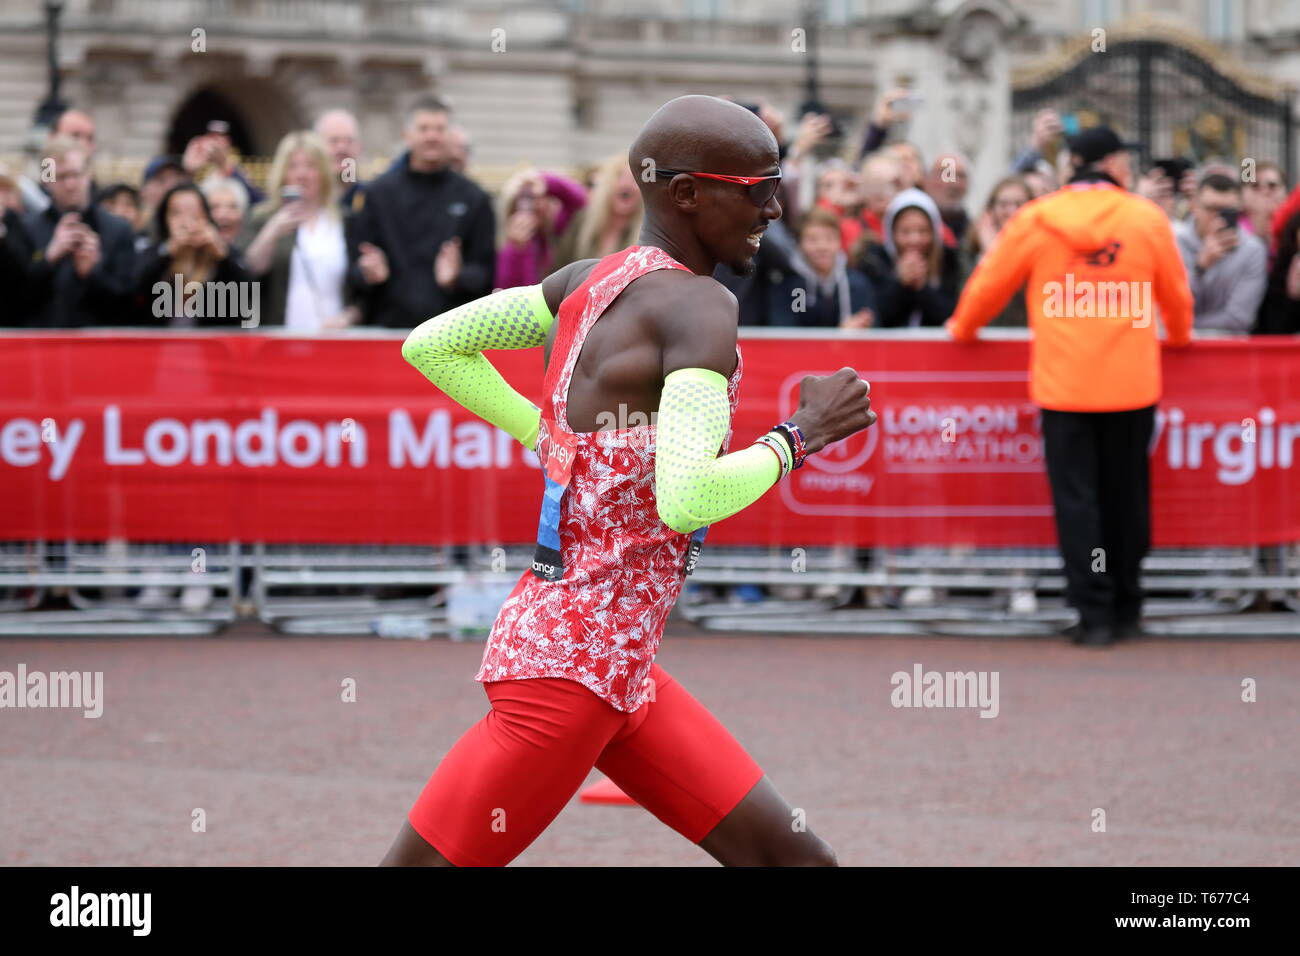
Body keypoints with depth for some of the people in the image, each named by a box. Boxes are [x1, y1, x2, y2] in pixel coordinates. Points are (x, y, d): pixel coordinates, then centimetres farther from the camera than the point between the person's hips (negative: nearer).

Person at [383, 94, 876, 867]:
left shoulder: (590, 281, 10)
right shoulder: (699, 306, -16)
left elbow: (431, 346, 17)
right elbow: (686, 500, -29)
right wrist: (797, 437, -14)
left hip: (621, 670, 10)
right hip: (570, 663, -10)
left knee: (795, 860, 6)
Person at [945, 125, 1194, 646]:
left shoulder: (1036, 219, -3)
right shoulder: (1148, 218, -2)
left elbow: (990, 282, 5)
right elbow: (1176, 294, 9)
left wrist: (963, 327, 25)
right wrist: (1179, 335, 31)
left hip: (1063, 384, -1)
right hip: (1132, 384, 1)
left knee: (1076, 497, 4)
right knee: (1125, 494, 13)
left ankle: (1094, 612, -1)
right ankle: (1125, 608, 21)